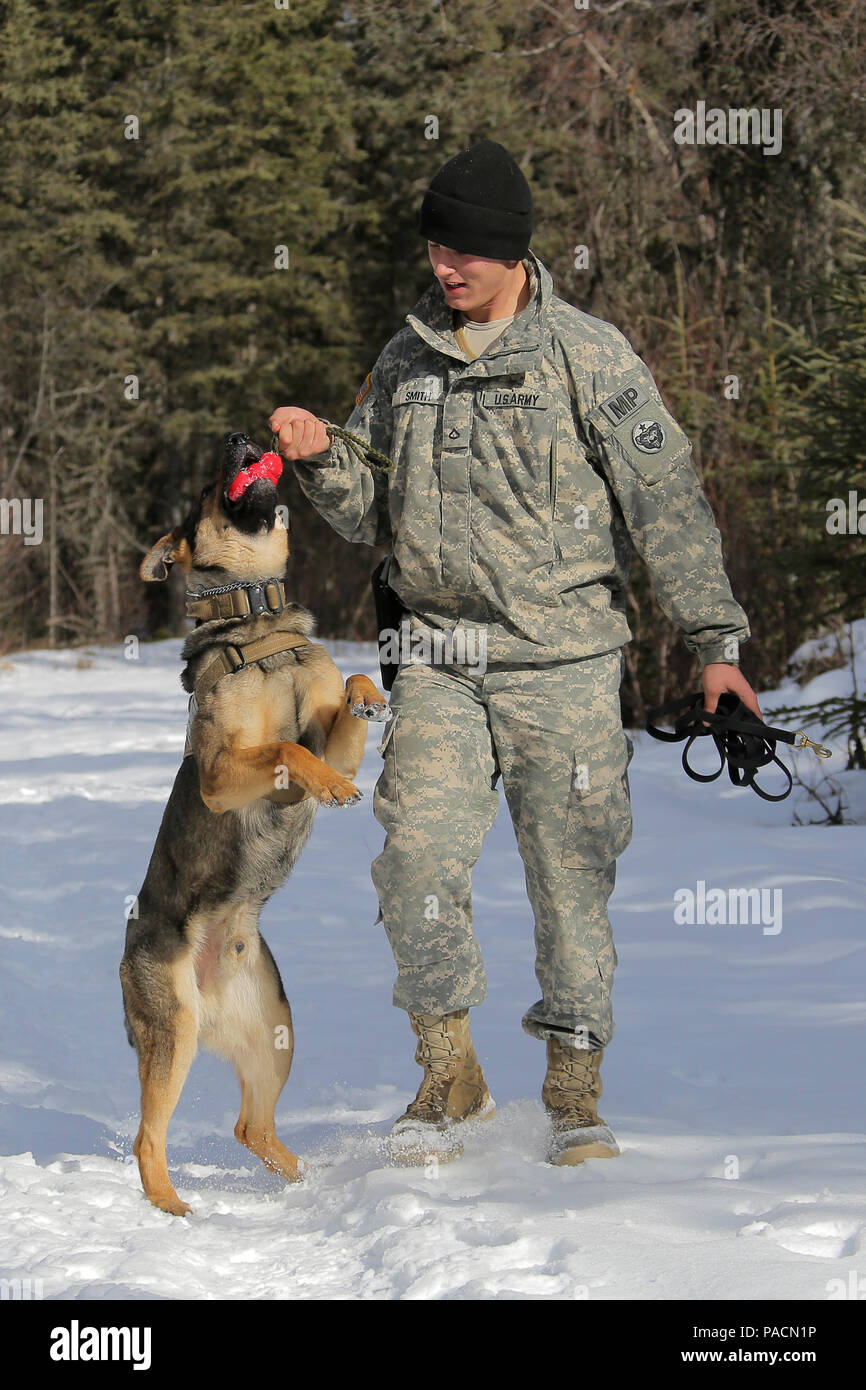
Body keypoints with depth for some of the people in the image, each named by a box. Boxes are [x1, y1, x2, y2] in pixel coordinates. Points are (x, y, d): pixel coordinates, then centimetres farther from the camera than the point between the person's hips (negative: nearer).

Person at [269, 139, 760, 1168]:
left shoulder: (586, 354, -3)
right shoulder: (405, 362, 9)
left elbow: (666, 500, -3)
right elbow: (374, 517, 15)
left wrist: (713, 640, -6)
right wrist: (322, 461, -5)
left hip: (565, 663, -3)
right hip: (442, 666, 3)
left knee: (571, 874, 2)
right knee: (417, 863, -9)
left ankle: (576, 1094, 15)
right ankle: (449, 1074, 8)